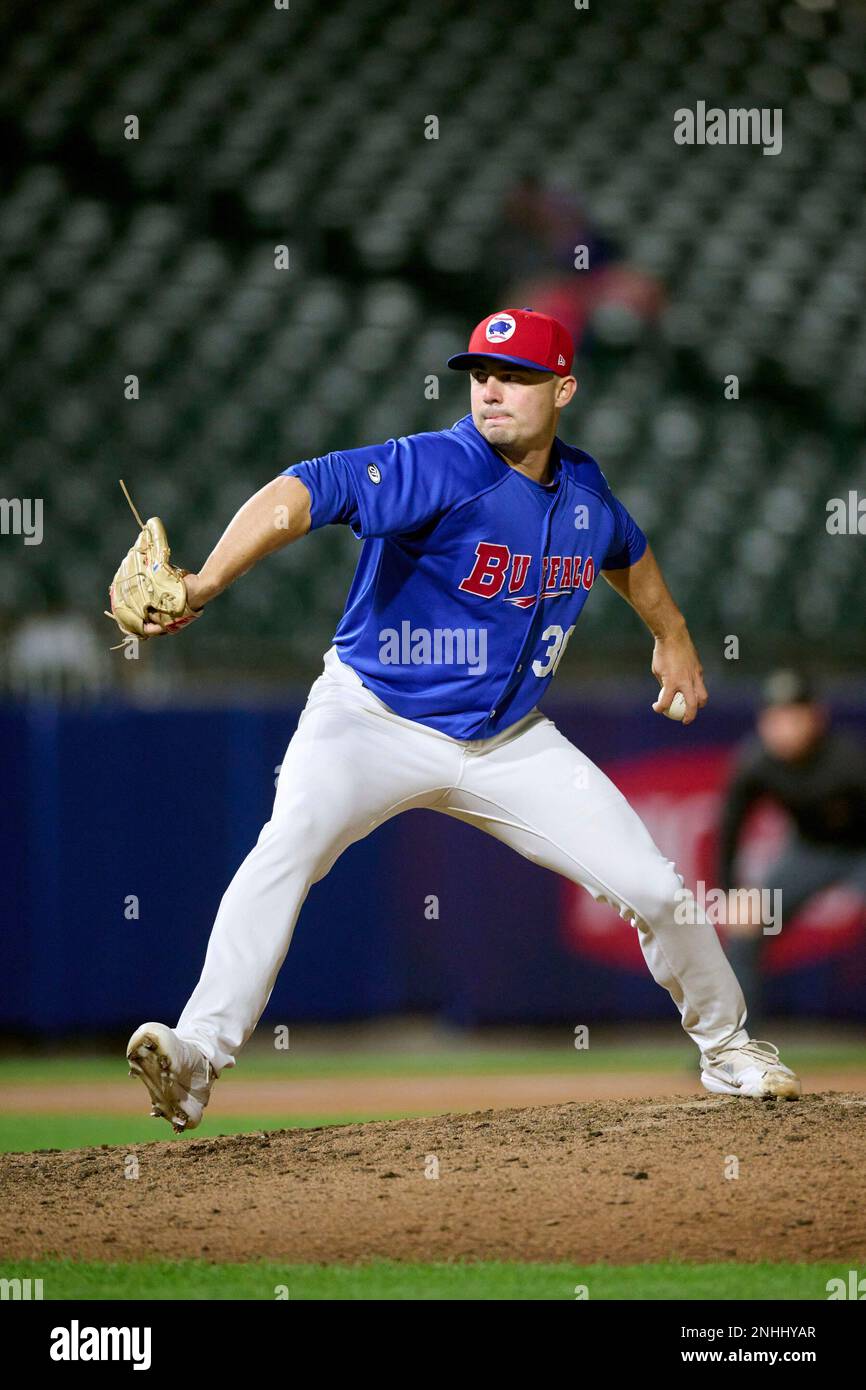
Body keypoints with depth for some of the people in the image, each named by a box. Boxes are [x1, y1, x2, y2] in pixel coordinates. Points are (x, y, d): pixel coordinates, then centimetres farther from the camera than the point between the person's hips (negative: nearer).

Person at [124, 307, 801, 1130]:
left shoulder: (584, 491, -3)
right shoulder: (437, 469, -23)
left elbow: (627, 551, 24)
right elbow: (302, 494, -40)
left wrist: (671, 635, 36)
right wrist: (205, 584, -56)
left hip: (510, 743, 5)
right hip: (373, 719, -5)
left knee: (652, 886, 1)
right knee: (292, 841, -33)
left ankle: (726, 1046, 28)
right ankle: (197, 1054, -37)